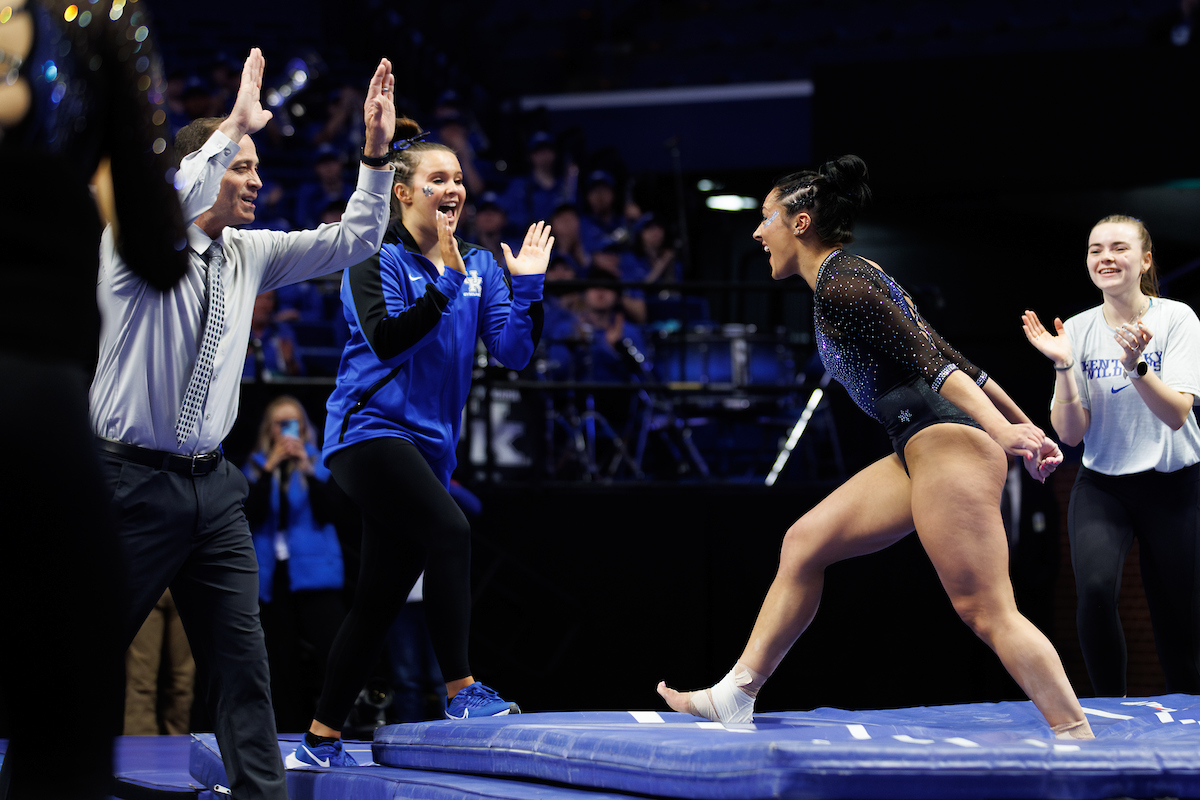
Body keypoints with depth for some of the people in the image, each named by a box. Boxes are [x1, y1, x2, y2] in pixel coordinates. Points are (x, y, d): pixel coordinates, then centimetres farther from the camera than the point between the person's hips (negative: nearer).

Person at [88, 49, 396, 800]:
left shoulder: (250, 253, 10)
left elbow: (353, 239, 11)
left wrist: (376, 153, -2)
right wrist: (235, 126, -33)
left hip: (212, 484, 6)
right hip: (134, 478, -6)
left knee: (242, 655, 3)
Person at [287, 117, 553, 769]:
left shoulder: (478, 266, 11)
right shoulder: (375, 258, -5)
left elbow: (514, 352, 5)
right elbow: (385, 340, -20)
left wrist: (528, 286, -7)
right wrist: (445, 282, -24)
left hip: (428, 445, 7)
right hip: (369, 429, -7)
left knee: (381, 599, 6)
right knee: (450, 531, -28)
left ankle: (321, 739, 13)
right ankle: (461, 691, -22)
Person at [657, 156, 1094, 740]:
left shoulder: (840, 284, -10)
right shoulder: (852, 277, 20)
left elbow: (930, 362, -19)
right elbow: (946, 357, 22)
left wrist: (1002, 433, -25)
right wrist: (1024, 424, 24)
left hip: (949, 444, -10)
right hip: (924, 452, 10)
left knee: (986, 610, -12)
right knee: (804, 542, 11)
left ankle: (1077, 739, -10)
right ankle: (735, 696, 15)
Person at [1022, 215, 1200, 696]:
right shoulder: (1077, 330, 0)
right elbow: (1071, 433, -5)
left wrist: (1135, 364, -32)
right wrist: (1063, 367, -19)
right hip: (1100, 485, 1)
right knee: (1095, 586, -26)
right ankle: (1110, 710, -10)